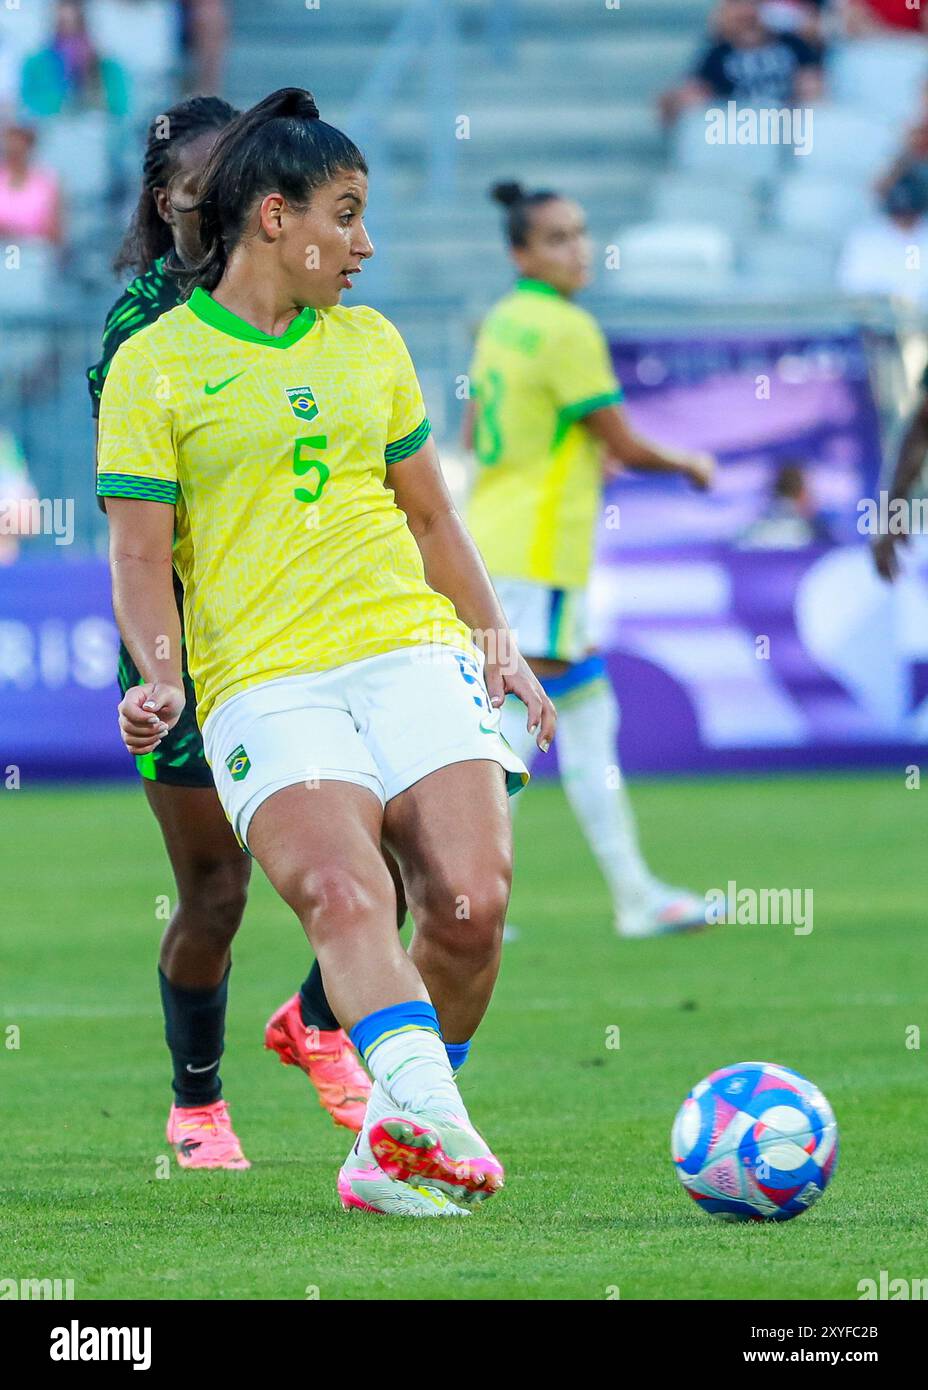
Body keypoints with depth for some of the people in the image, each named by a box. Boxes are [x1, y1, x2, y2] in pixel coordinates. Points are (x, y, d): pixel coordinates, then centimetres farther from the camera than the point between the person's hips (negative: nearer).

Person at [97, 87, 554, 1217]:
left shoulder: (370, 343, 19)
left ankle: (393, 1149, 0)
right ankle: (435, 1122, -42)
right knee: (345, 895, -28)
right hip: (263, 685, -4)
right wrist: (159, 677, -13)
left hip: (415, 653, 4)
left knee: (470, 901, -16)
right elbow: (141, 554, 2)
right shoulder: (155, 363, 5)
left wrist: (496, 645, 19)